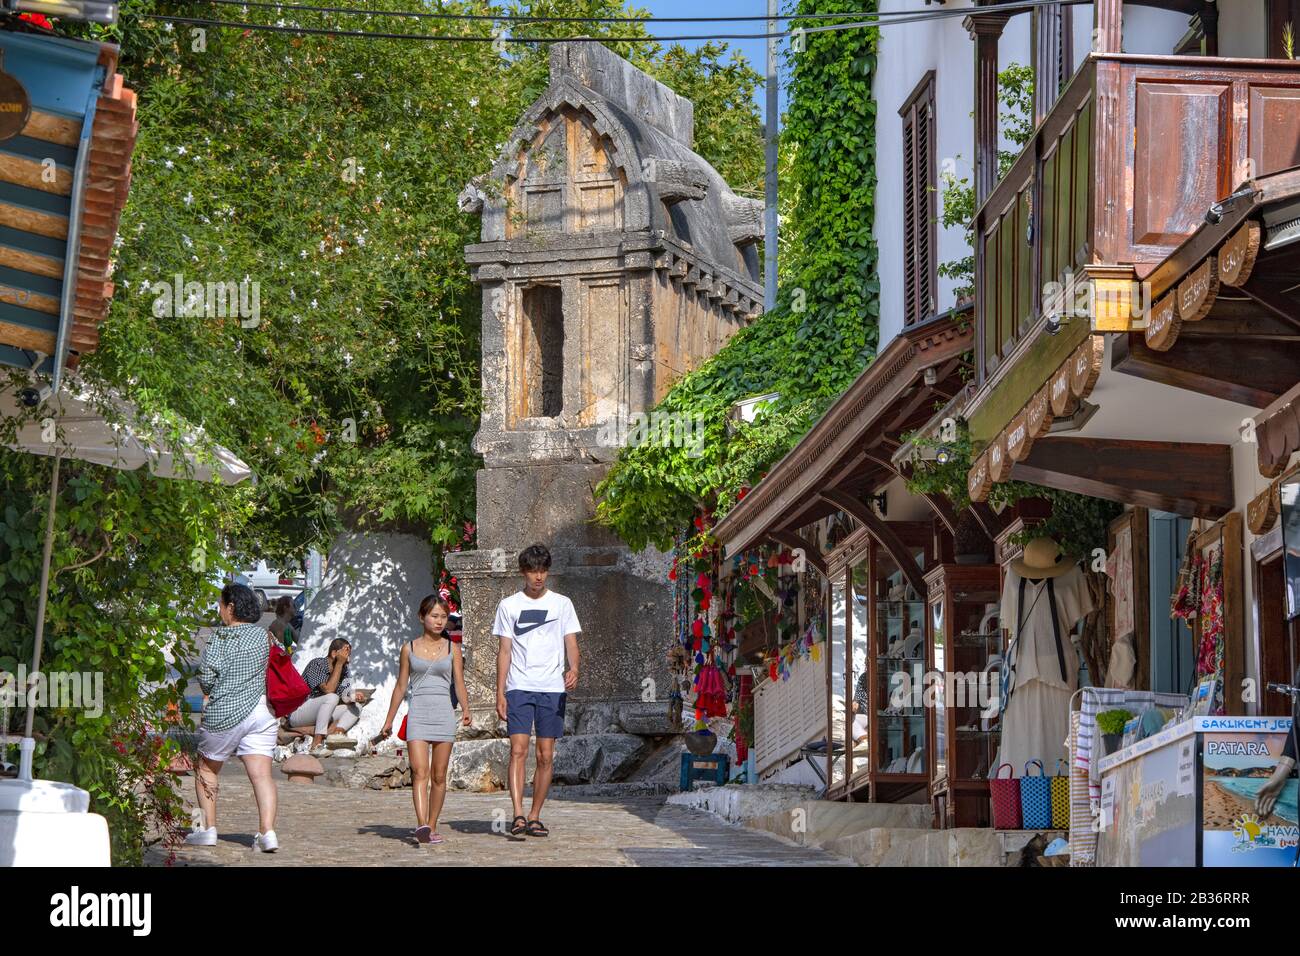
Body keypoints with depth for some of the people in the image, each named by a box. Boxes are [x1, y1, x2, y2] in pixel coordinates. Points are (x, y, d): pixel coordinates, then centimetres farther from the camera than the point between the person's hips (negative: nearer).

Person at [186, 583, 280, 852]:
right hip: (259, 709, 3)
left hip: (223, 715, -3)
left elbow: (206, 677, -11)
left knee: (206, 769, 15)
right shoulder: (262, 635, 6)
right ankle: (267, 831, -18)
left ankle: (209, 828, 11)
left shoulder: (220, 637, -8)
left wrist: (209, 691, 9)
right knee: (262, 773, -4)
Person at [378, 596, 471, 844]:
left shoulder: (452, 648, 9)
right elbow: (401, 687, 15)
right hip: (418, 714, -1)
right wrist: (389, 720, 16)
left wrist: (466, 709, -13)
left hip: (444, 714, 1)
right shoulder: (410, 649, 8)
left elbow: (459, 684, 6)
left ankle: (432, 826, 13)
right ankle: (421, 825, -29)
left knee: (438, 775, 3)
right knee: (420, 771, -16)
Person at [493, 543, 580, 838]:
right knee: (518, 750, -14)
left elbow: (571, 643, 5)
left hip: (552, 689, 1)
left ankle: (535, 817, 11)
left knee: (546, 756, 2)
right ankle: (518, 815, -21)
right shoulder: (509, 605, 7)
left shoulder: (562, 604, 9)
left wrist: (573, 669, -17)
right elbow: (504, 651, 7)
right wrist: (500, 693, -1)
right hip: (518, 688, -1)